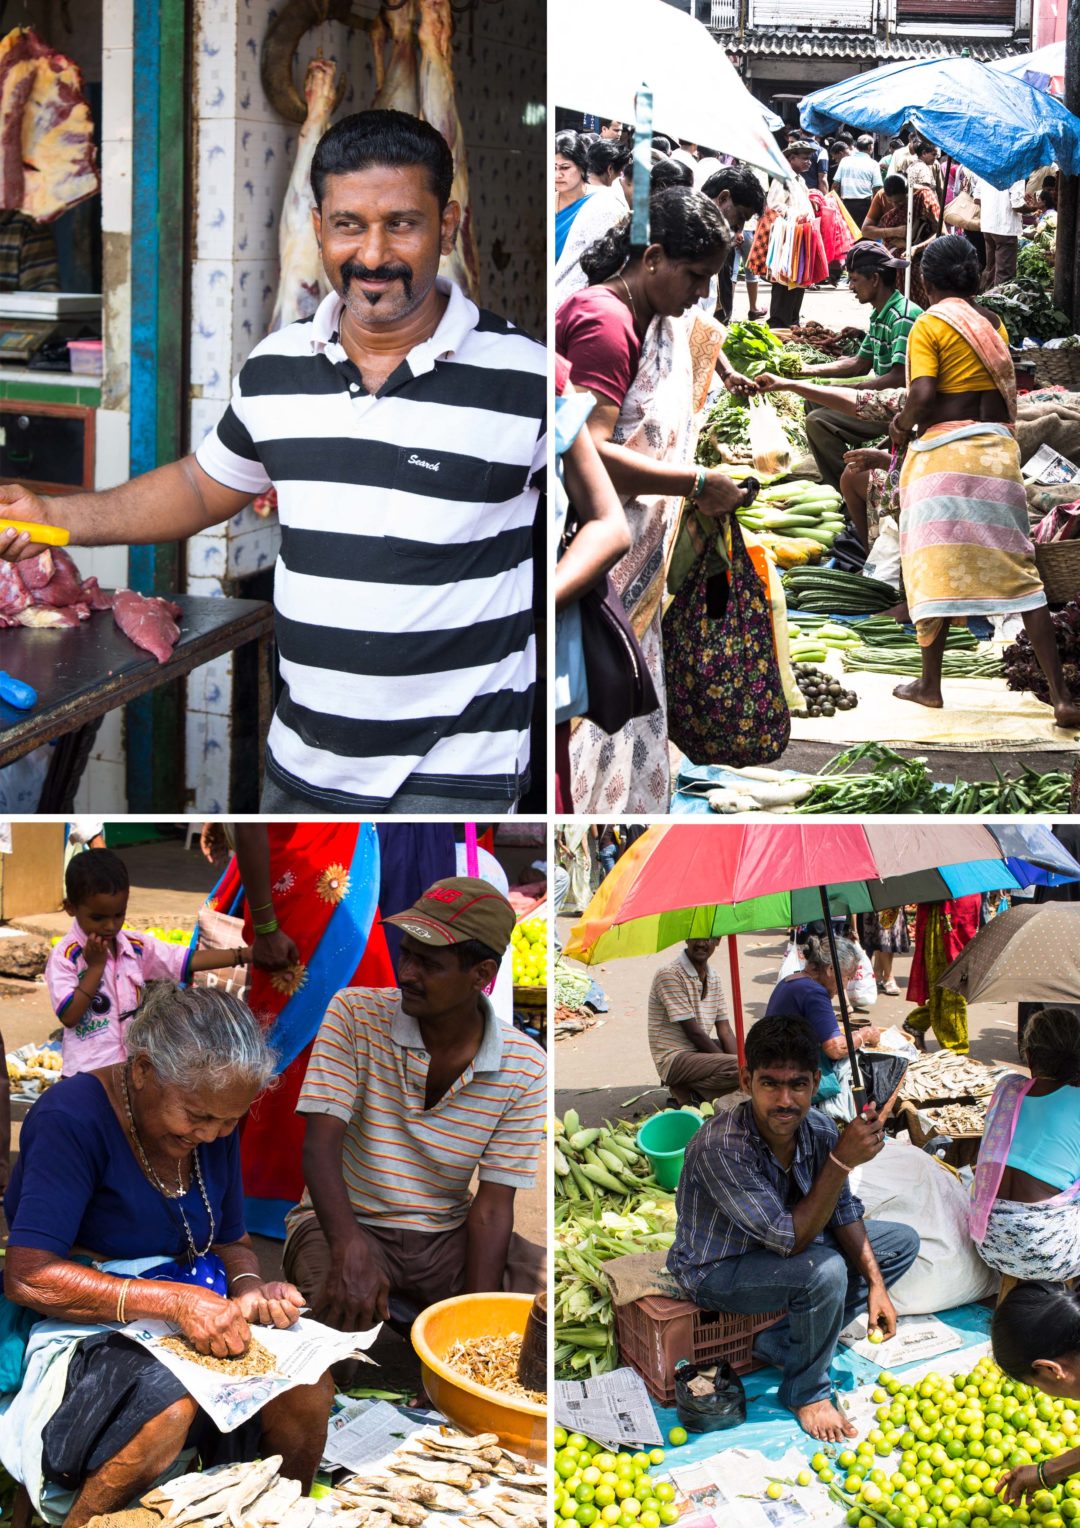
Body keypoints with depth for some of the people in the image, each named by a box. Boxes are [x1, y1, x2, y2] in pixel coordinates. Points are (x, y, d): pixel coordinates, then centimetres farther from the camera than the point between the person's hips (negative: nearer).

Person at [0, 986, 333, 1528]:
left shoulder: (213, 1126, 4)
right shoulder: (74, 1118, -19)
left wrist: (250, 1288, -9)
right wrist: (176, 1301, -30)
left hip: (185, 1320, 7)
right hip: (80, 1325, -6)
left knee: (309, 1390, -18)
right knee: (168, 1407, -36)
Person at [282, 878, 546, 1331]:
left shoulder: (524, 1069, -8)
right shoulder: (355, 1013, -12)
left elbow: (492, 1205, -9)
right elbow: (320, 1145, -19)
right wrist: (350, 1249, -38)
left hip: (449, 1238, 3)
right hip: (345, 1225, -3)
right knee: (342, 1306, -38)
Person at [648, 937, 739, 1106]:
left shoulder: (713, 978, 9)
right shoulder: (669, 975, -17)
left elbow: (725, 1030, 5)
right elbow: (693, 1032, -18)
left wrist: (737, 1060, -13)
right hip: (674, 1059, -9)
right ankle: (687, 1092, -6)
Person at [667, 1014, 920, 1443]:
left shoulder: (818, 1129, -15)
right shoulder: (720, 1146, -35)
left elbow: (844, 1213, 2)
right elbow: (791, 1238, -34)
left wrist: (875, 1283, -9)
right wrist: (841, 1161, -41)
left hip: (786, 1246, 8)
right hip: (716, 1269, -8)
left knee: (903, 1242, 6)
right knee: (823, 1271, -33)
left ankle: (781, 1343, 2)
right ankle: (806, 1392, -6)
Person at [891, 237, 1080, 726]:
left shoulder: (928, 325, -6)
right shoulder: (993, 323, 12)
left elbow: (922, 394, -17)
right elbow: (1001, 389, 13)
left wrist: (903, 427, 3)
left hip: (943, 451, -5)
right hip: (998, 448, 5)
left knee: (935, 569, 4)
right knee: (1017, 570, 4)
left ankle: (929, 683, 11)